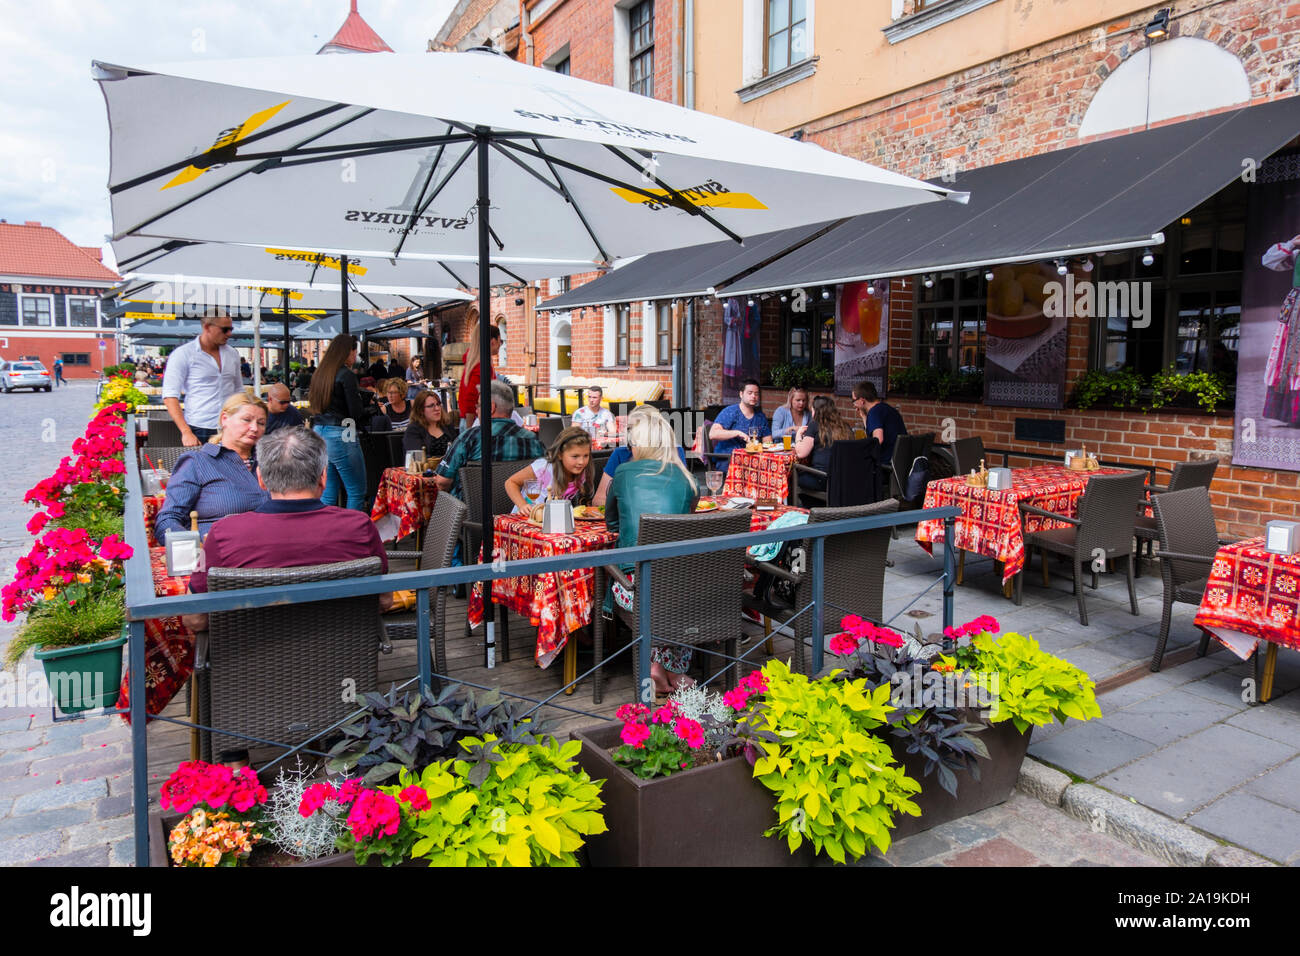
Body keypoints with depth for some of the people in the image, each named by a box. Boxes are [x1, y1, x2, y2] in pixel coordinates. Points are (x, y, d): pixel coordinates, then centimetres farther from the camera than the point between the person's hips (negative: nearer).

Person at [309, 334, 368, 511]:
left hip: (319, 433, 8)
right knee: (357, 492, -1)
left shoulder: (320, 374, 13)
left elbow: (314, 405, 18)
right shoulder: (346, 374, -10)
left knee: (328, 492, 12)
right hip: (340, 436, -8)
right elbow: (356, 411, -11)